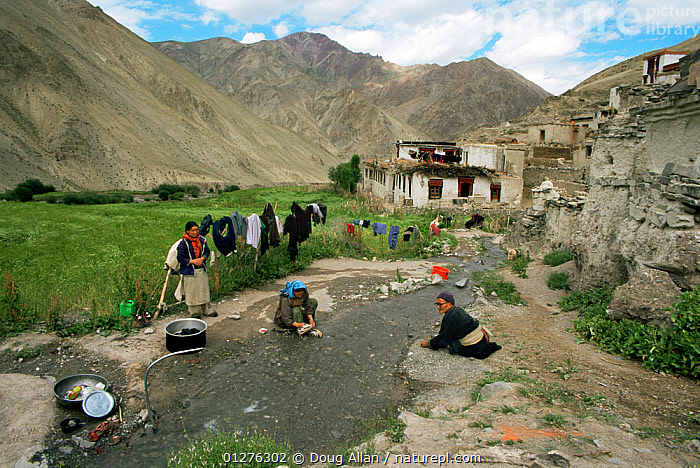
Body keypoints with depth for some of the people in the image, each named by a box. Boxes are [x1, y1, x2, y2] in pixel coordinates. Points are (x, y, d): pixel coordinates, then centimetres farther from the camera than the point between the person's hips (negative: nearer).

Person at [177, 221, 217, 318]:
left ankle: (205, 310, 25)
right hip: (190, 271, -5)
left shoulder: (202, 240, 2)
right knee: (192, 292, 2)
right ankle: (194, 312, 14)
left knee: (204, 290, 12)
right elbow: (180, 258, -11)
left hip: (202, 270, 5)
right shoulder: (183, 243, -12)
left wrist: (202, 258, -9)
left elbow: (207, 251, 11)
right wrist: (192, 261, -19)